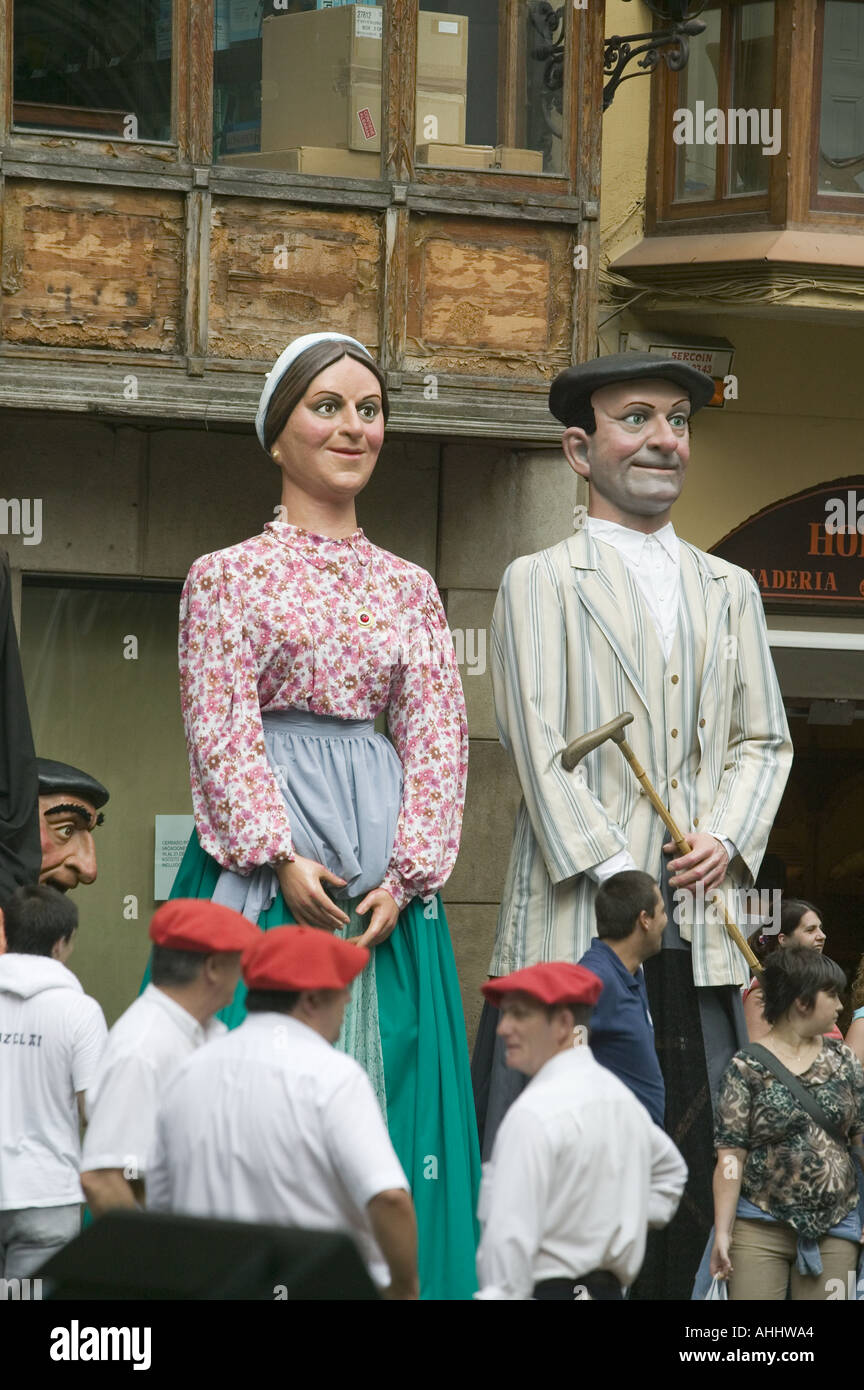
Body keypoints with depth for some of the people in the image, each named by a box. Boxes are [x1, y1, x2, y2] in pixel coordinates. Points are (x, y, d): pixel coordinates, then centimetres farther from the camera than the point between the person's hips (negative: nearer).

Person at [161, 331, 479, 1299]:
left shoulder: (408, 588, 14)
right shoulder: (227, 576, 4)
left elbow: (439, 737, 6)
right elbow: (219, 729, -4)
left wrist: (405, 874, -8)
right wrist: (282, 857, -16)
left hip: (384, 871, 3)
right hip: (260, 858, -3)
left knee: (382, 1099, 0)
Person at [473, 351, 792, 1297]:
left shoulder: (730, 590, 21)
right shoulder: (539, 583, 6)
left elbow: (763, 740, 19)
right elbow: (541, 744, -4)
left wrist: (727, 838, -1)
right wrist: (614, 878, -13)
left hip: (698, 926, 4)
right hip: (576, 925, -4)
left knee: (692, 1170, -1)